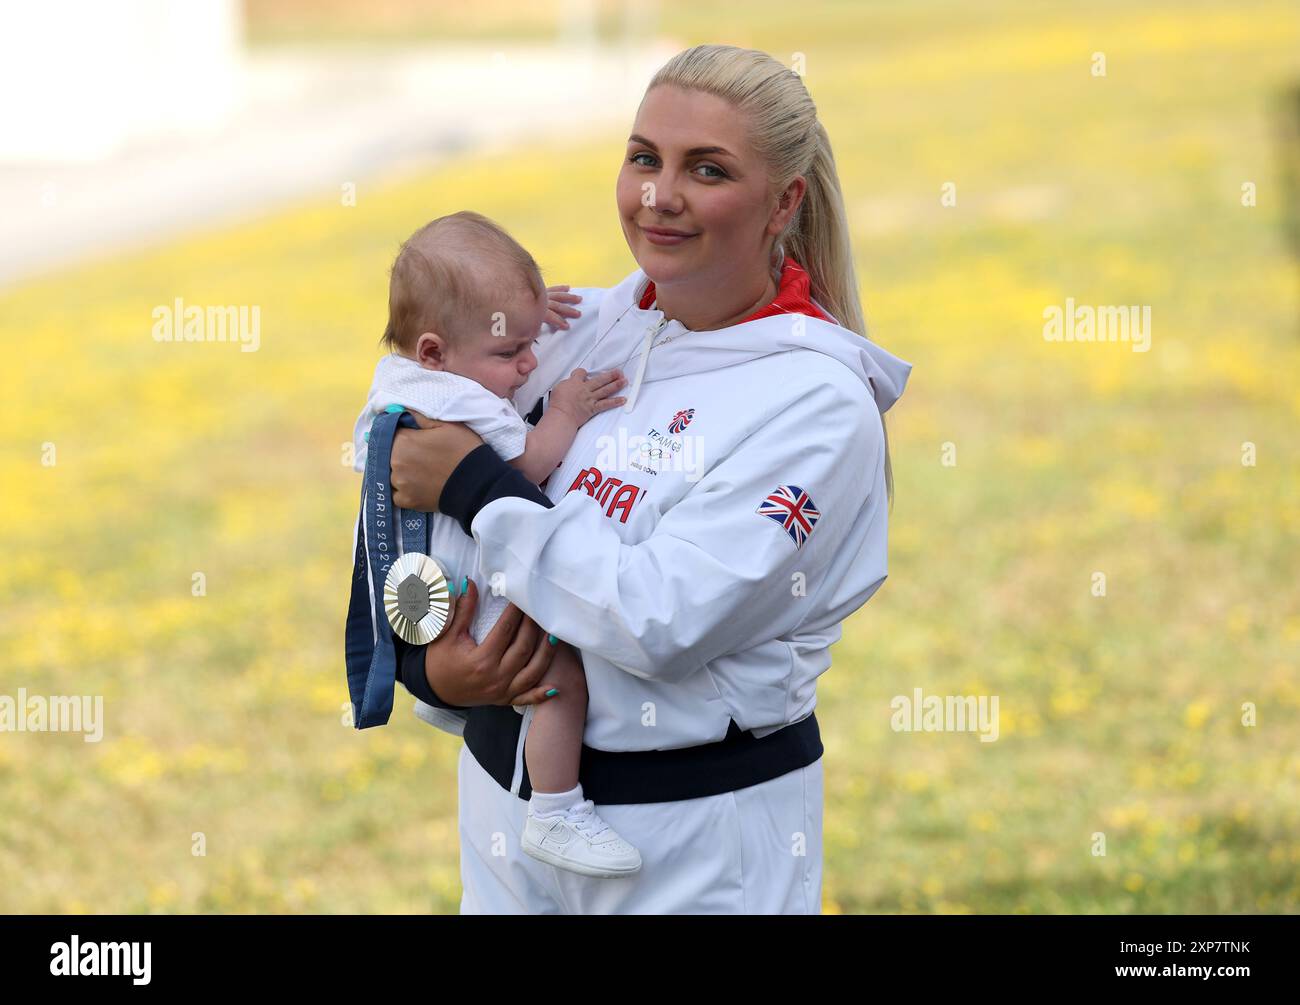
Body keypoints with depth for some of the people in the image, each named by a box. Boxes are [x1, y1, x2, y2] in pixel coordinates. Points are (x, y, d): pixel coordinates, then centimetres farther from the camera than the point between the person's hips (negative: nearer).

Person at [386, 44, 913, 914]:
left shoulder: (817, 400, -15)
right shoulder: (588, 327, 2)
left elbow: (663, 620, -25)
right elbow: (398, 489, 11)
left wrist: (475, 486, -18)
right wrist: (422, 660, -6)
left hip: (699, 838, -5)